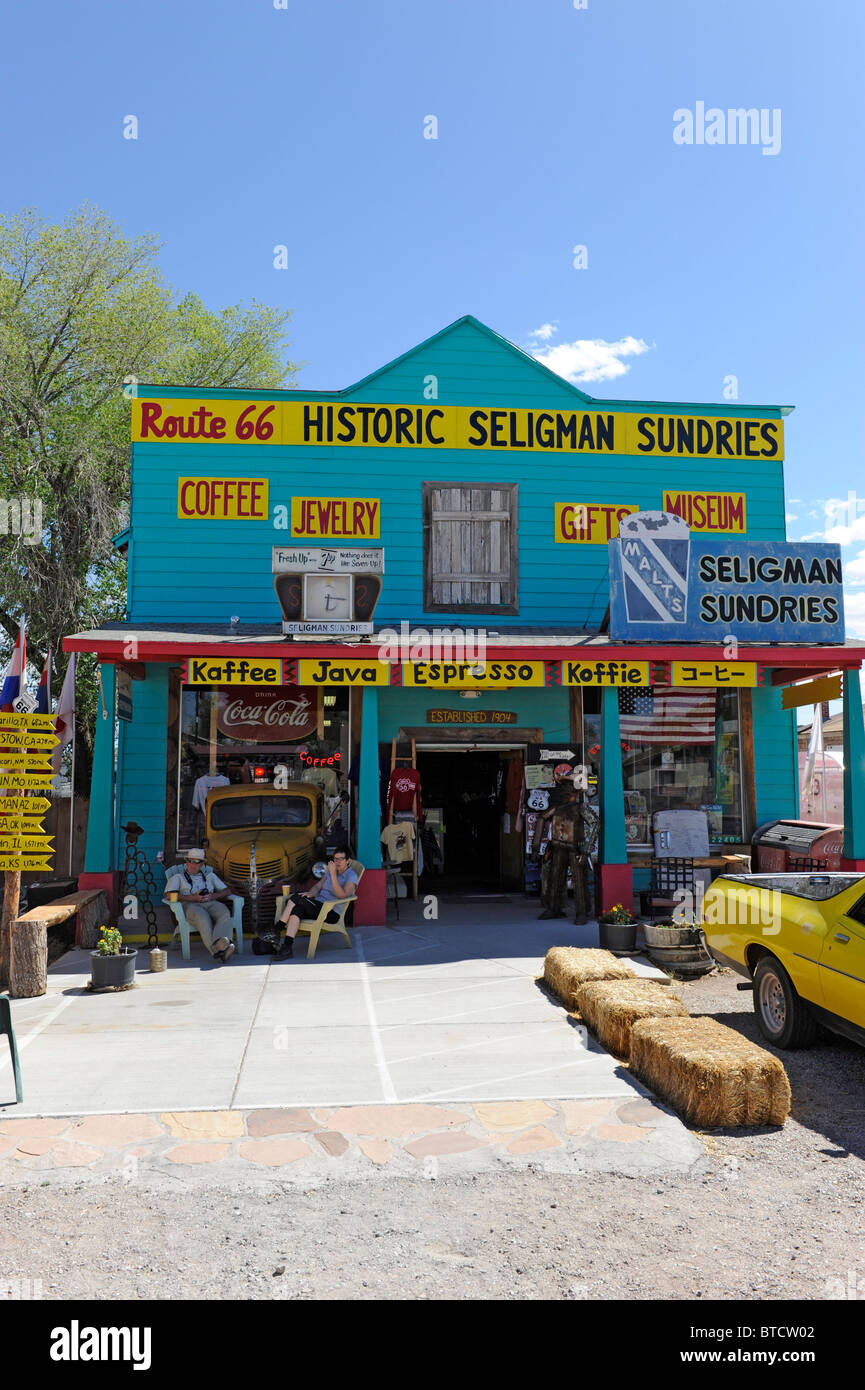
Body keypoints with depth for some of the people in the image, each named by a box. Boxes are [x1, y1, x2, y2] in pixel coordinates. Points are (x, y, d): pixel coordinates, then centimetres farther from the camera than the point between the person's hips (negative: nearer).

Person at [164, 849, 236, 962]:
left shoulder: (210, 875, 33)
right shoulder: (178, 877, 25)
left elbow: (227, 891, 24)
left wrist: (212, 896, 2)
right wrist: (192, 897, -6)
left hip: (211, 903, 3)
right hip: (190, 905, -3)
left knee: (225, 912, -35)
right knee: (203, 918, -40)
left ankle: (216, 943, -58)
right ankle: (217, 949, -58)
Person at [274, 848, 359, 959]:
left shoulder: (351, 876, -4)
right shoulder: (331, 871, 21)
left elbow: (341, 895, -19)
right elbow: (318, 886, 17)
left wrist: (333, 874, -22)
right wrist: (309, 894, -5)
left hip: (332, 913, -7)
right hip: (317, 906, 7)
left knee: (296, 898, -24)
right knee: (296, 910, -27)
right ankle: (287, 946, -31)